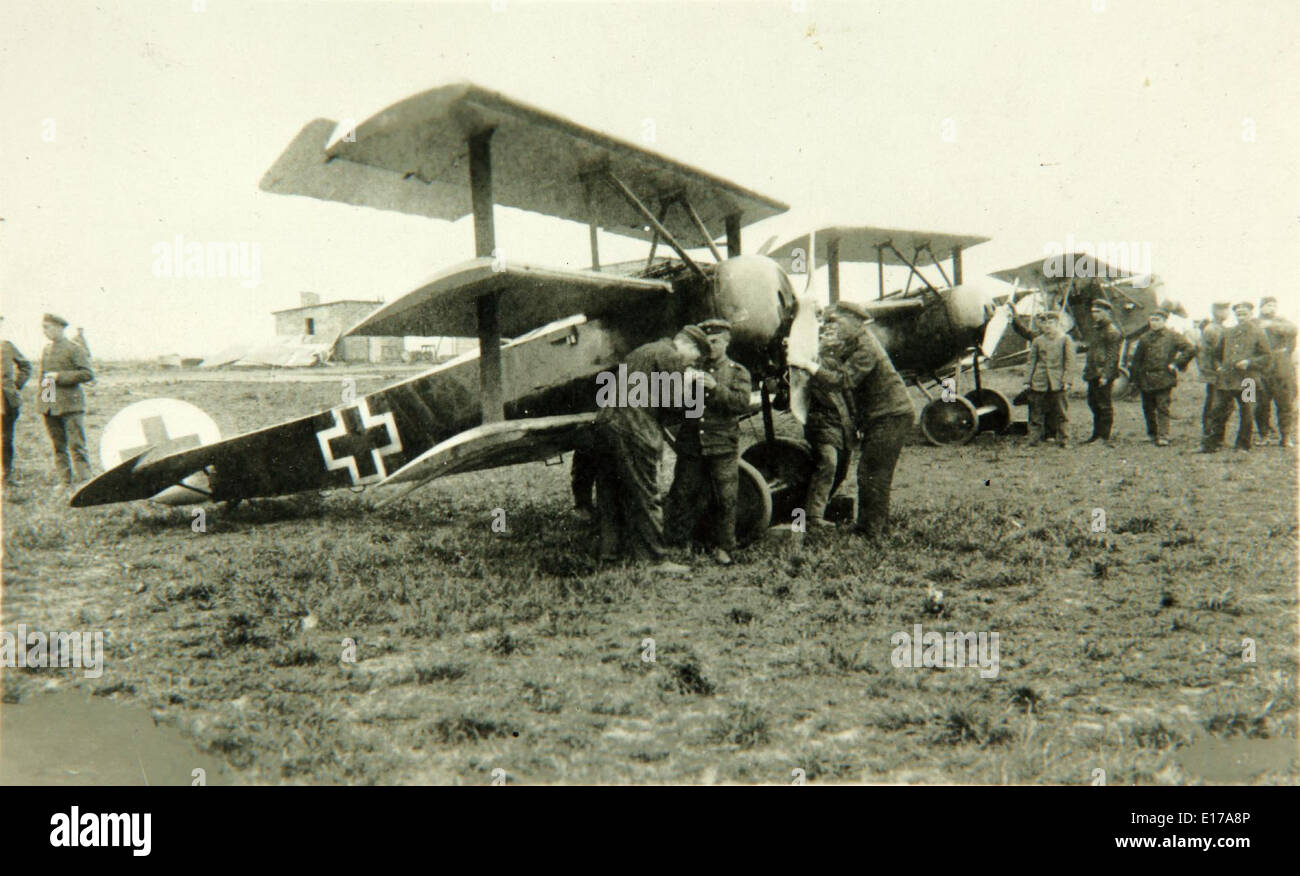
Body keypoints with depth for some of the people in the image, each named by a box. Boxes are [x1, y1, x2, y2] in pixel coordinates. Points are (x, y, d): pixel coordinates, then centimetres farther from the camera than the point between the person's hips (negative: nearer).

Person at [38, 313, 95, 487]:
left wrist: (60, 376, -15)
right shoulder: (46, 350, 14)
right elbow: (43, 376, 23)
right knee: (58, 446, 8)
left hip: (71, 404, -6)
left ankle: (83, 481, -4)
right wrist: (43, 399, 15)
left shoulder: (75, 349, -5)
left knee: (77, 445, -7)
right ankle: (66, 481, 14)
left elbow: (87, 374, -11)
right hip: (50, 406, 6)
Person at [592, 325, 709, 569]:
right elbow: (673, 405, -10)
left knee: (609, 497, 13)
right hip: (632, 433, -9)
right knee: (645, 497, -3)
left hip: (606, 422, 9)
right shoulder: (670, 357, -5)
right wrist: (686, 385, 8)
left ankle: (608, 554, 19)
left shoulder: (643, 350, 24)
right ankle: (658, 559, 1)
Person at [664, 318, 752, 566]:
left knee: (725, 499, 0)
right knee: (681, 496, 6)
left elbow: (743, 403, -9)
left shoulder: (738, 372, 7)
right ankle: (672, 544, 16)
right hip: (690, 445, 2)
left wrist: (714, 387, -19)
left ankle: (722, 547, 14)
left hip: (723, 446, -2)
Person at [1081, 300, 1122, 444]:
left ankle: (1105, 437, 0)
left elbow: (1113, 356, -16)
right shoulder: (1096, 330, 19)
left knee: (1104, 405, -5)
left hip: (1103, 375, -10)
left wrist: (1105, 375, -22)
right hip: (1093, 375, 10)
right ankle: (1097, 434, 22)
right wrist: (1087, 370, 19)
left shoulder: (1112, 332, -11)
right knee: (1093, 403, 14)